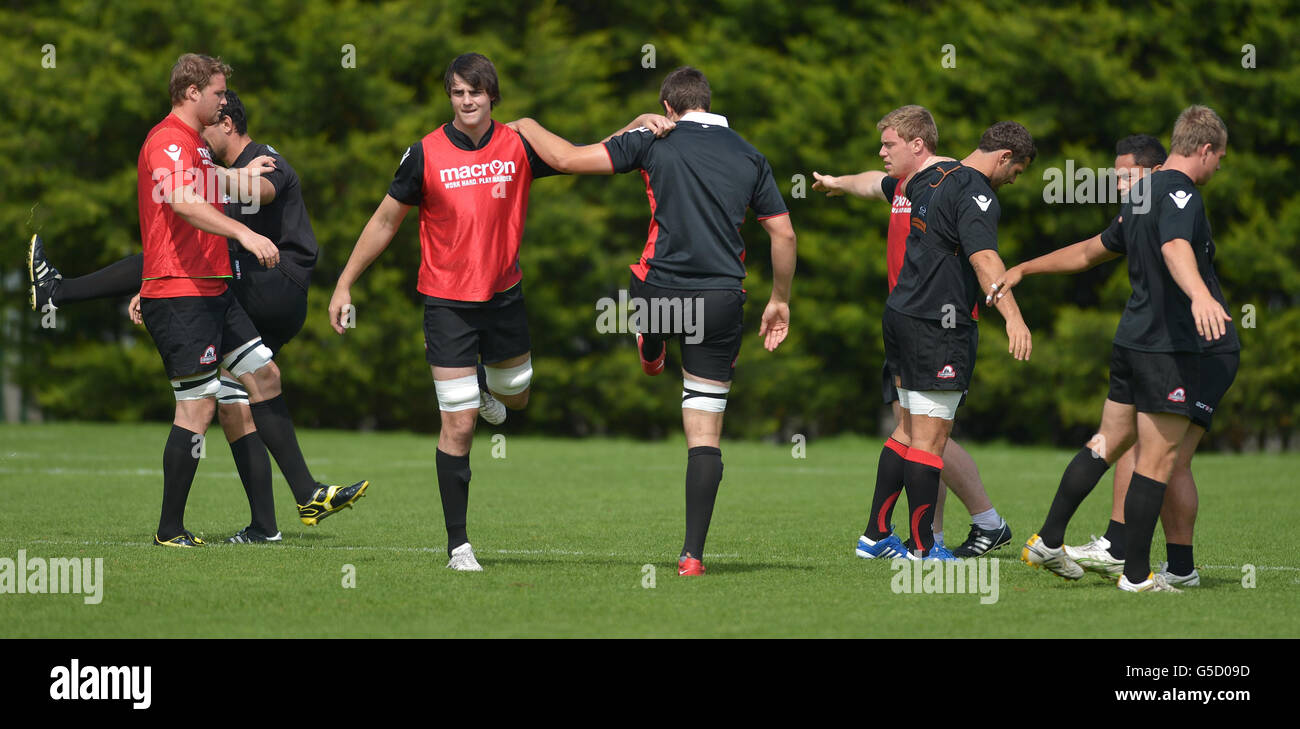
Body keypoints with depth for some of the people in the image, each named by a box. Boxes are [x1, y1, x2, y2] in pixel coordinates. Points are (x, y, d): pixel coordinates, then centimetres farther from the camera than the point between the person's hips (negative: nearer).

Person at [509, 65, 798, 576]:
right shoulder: (748, 156, 9)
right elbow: (784, 233, 9)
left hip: (661, 294, -2)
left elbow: (569, 159, -2)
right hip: (721, 302, 2)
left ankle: (650, 357, 68)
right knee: (705, 433, 4)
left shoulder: (655, 142, 0)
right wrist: (780, 301, 21)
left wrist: (527, 127, 16)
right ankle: (694, 553, -3)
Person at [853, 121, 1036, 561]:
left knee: (910, 432, 17)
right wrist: (1013, 317, -43)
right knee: (930, 438, -6)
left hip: (901, 312, 9)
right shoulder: (975, 194, -15)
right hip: (938, 324, -9)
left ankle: (876, 535, 20)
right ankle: (924, 549, -5)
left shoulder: (930, 179, 13)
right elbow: (984, 258, -32)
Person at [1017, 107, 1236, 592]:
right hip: (1172, 349, -9)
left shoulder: (1142, 192, 15)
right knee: (1158, 462, -4)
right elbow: (1175, 248, -37)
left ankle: (1048, 541, 17)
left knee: (1108, 443, 16)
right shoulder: (1180, 194, -15)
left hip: (1133, 339, 9)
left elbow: (1105, 245, 34)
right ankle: (1137, 575, 0)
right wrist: (1199, 294, -55)